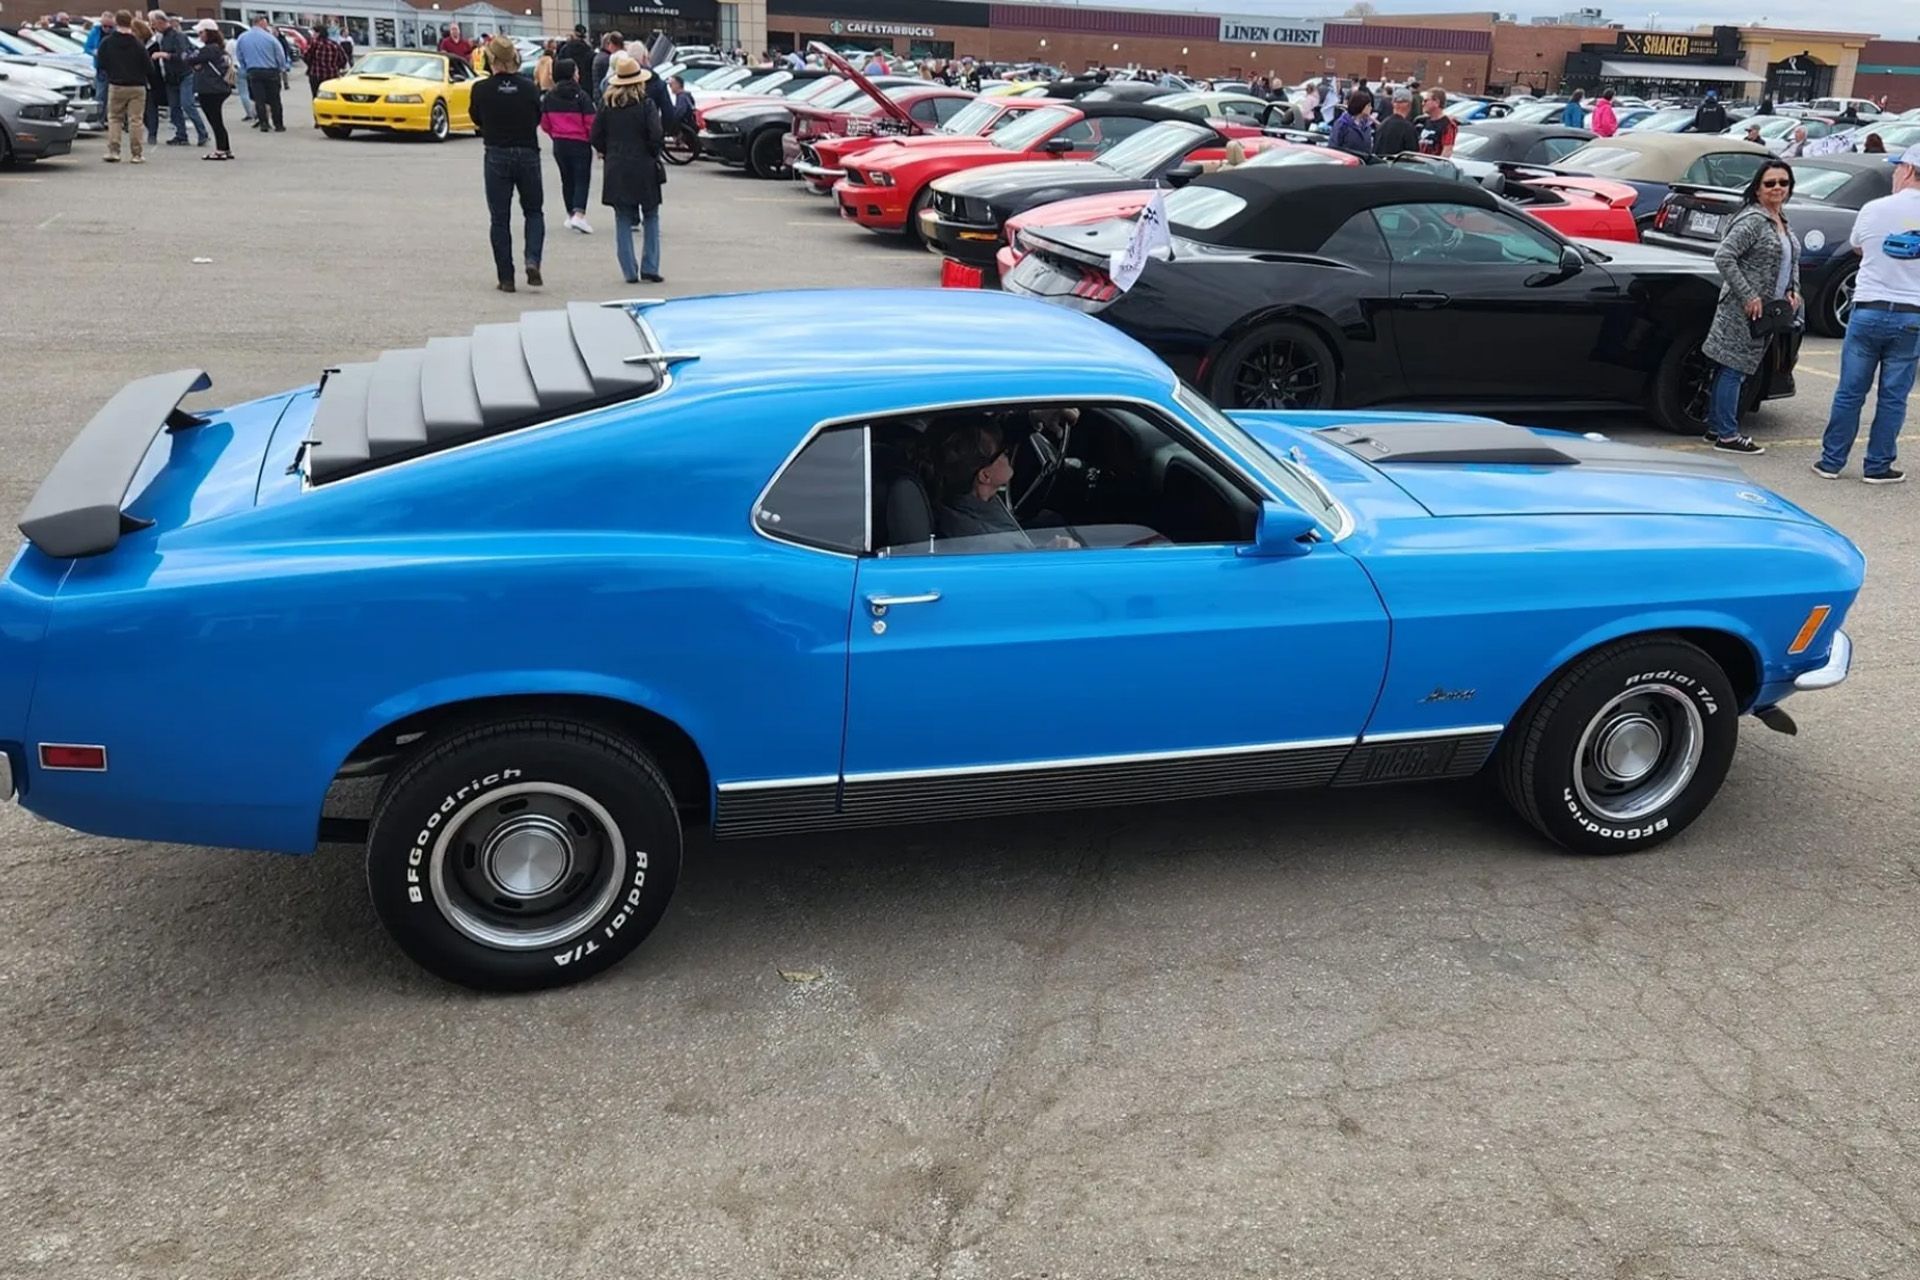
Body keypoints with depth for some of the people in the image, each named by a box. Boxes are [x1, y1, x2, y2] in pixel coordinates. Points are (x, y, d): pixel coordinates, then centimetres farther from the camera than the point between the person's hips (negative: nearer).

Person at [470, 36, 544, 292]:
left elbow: (476, 118, 5)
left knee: (499, 218, 7)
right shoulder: (528, 87, -7)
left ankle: (506, 278, 7)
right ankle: (533, 261, -7)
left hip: (497, 155, -1)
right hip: (527, 153, 1)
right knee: (533, 211, 16)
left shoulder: (482, 89, -10)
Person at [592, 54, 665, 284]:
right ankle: (649, 269, 4)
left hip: (615, 169, 3)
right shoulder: (646, 104, -9)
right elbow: (656, 136, -13)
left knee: (623, 221, 9)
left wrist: (608, 154, 16)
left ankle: (629, 272, 6)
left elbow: (596, 136, 2)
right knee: (651, 218, 9)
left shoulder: (606, 103, 1)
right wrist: (655, 153, 5)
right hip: (643, 168, -3)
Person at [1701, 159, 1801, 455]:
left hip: (1769, 312, 9)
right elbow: (1723, 256, -20)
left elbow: (1792, 261, 27)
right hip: (1742, 310, -9)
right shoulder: (1752, 220, -13)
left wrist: (1794, 291, 9)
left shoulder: (1783, 222, 16)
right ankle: (1727, 436, -2)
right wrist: (1748, 296, -21)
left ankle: (1716, 427, 20)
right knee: (1733, 369, -5)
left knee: (1735, 369, 13)